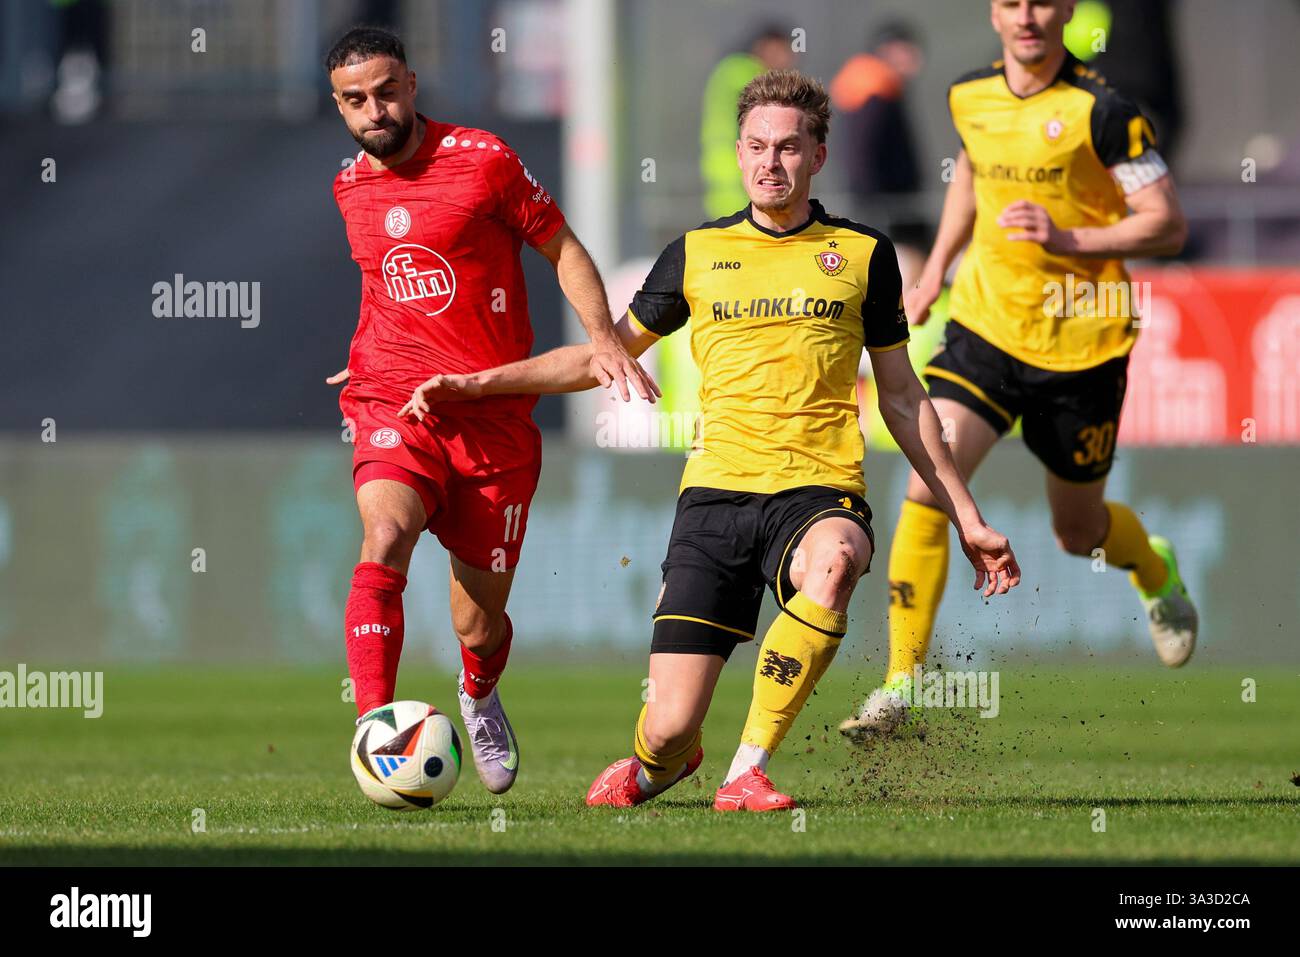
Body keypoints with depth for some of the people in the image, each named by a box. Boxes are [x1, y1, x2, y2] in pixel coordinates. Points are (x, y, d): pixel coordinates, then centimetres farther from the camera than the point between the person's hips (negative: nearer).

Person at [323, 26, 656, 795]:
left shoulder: (484, 160, -4)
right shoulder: (350, 186, 10)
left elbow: (564, 249, 1)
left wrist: (604, 336, -13)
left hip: (493, 417, -2)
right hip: (393, 407, 2)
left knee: (479, 624, 4)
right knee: (386, 537, -31)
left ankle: (480, 697, 41)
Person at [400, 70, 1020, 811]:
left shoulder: (863, 255, 10)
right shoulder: (698, 254, 12)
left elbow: (903, 399, 17)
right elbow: (604, 355, 23)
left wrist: (966, 515, 14)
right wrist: (478, 384, 16)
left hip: (820, 492, -1)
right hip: (717, 492, 1)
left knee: (832, 563, -40)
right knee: (670, 726, -10)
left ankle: (749, 770, -25)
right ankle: (661, 763, 32)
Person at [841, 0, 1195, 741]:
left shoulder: (1102, 110, -14)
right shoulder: (971, 98, 2)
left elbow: (1168, 225, -14)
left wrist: (1068, 239, -25)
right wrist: (938, 265, 19)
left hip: (1079, 347, -3)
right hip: (984, 327, 3)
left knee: (1078, 532, 13)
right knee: (925, 491, -16)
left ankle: (1157, 573, 50)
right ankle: (900, 686, -11)